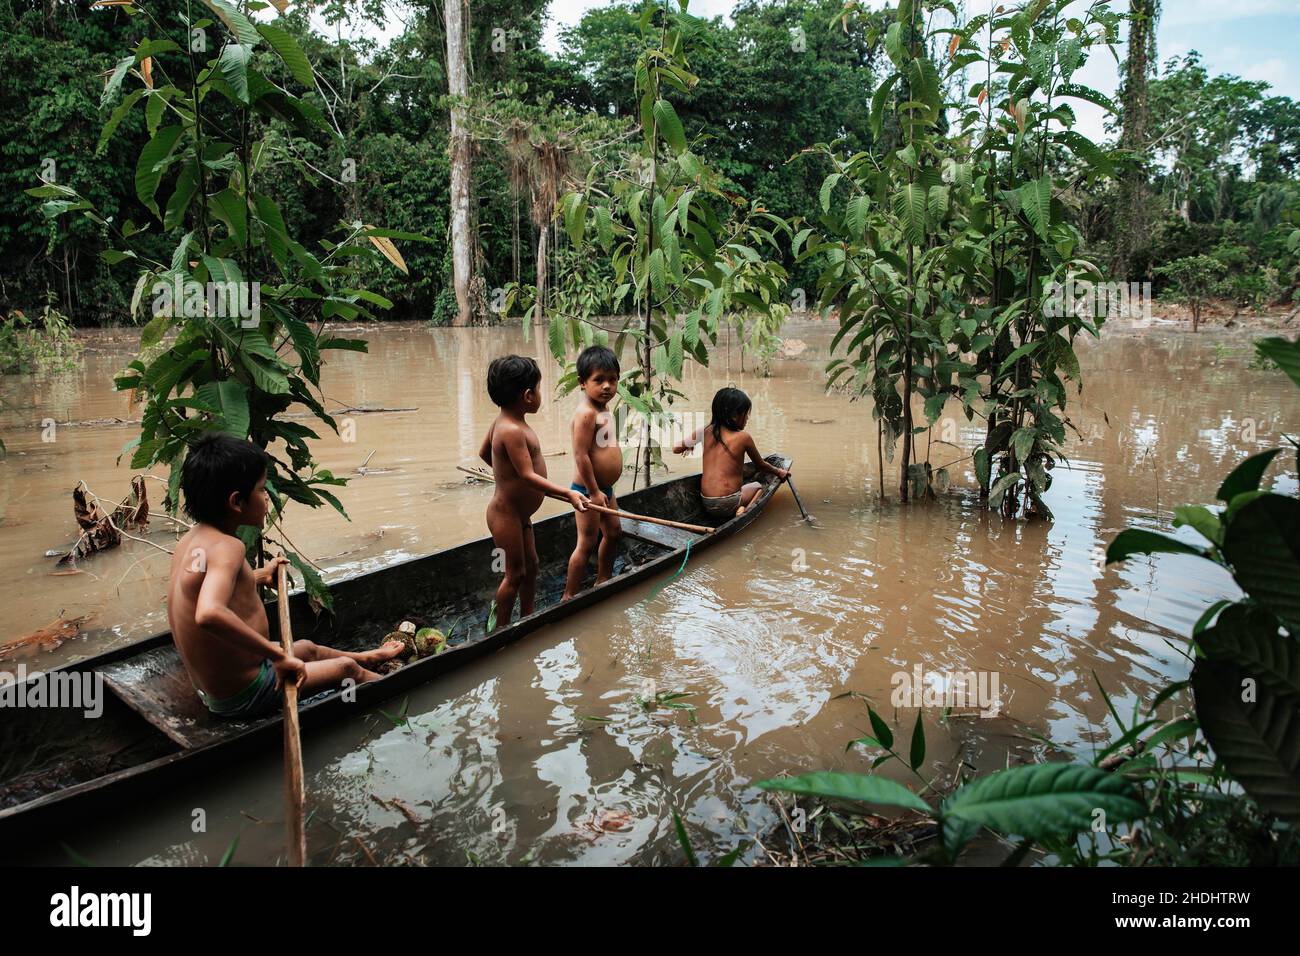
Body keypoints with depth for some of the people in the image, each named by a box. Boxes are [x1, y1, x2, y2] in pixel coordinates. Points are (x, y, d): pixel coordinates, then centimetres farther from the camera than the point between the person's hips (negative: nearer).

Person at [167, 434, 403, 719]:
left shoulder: (189, 540, 0)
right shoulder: (226, 547, -28)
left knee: (307, 648, 32)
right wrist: (279, 655, -39)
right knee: (346, 668, 12)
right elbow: (208, 614, -46)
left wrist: (257, 577, 27)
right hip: (243, 696, -9)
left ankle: (367, 658, 58)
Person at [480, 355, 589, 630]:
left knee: (530, 565, 20)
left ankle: (527, 619, 36)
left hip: (519, 513, 10)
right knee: (515, 573, 2)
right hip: (506, 514, -10)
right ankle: (501, 631, 17)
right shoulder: (513, 430, -28)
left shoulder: (503, 421, 3)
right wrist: (567, 493, -31)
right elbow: (529, 476, -30)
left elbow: (483, 452, 18)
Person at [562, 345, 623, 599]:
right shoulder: (586, 413, -22)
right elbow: (581, 455, -25)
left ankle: (603, 580, 41)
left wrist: (603, 490, 20)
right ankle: (569, 597, 8)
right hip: (589, 490, -10)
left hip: (604, 488, 10)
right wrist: (593, 492, -23)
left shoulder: (603, 410, 9)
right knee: (586, 544, -3)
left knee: (613, 532, 23)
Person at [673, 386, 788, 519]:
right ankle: (743, 510, 0)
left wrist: (689, 447, 26)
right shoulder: (743, 437, -7)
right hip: (727, 505, -5)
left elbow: (676, 448, 4)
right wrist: (778, 471, 27)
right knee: (757, 486, 28)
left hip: (705, 503, 5)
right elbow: (760, 465, 8)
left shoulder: (706, 431, 2)